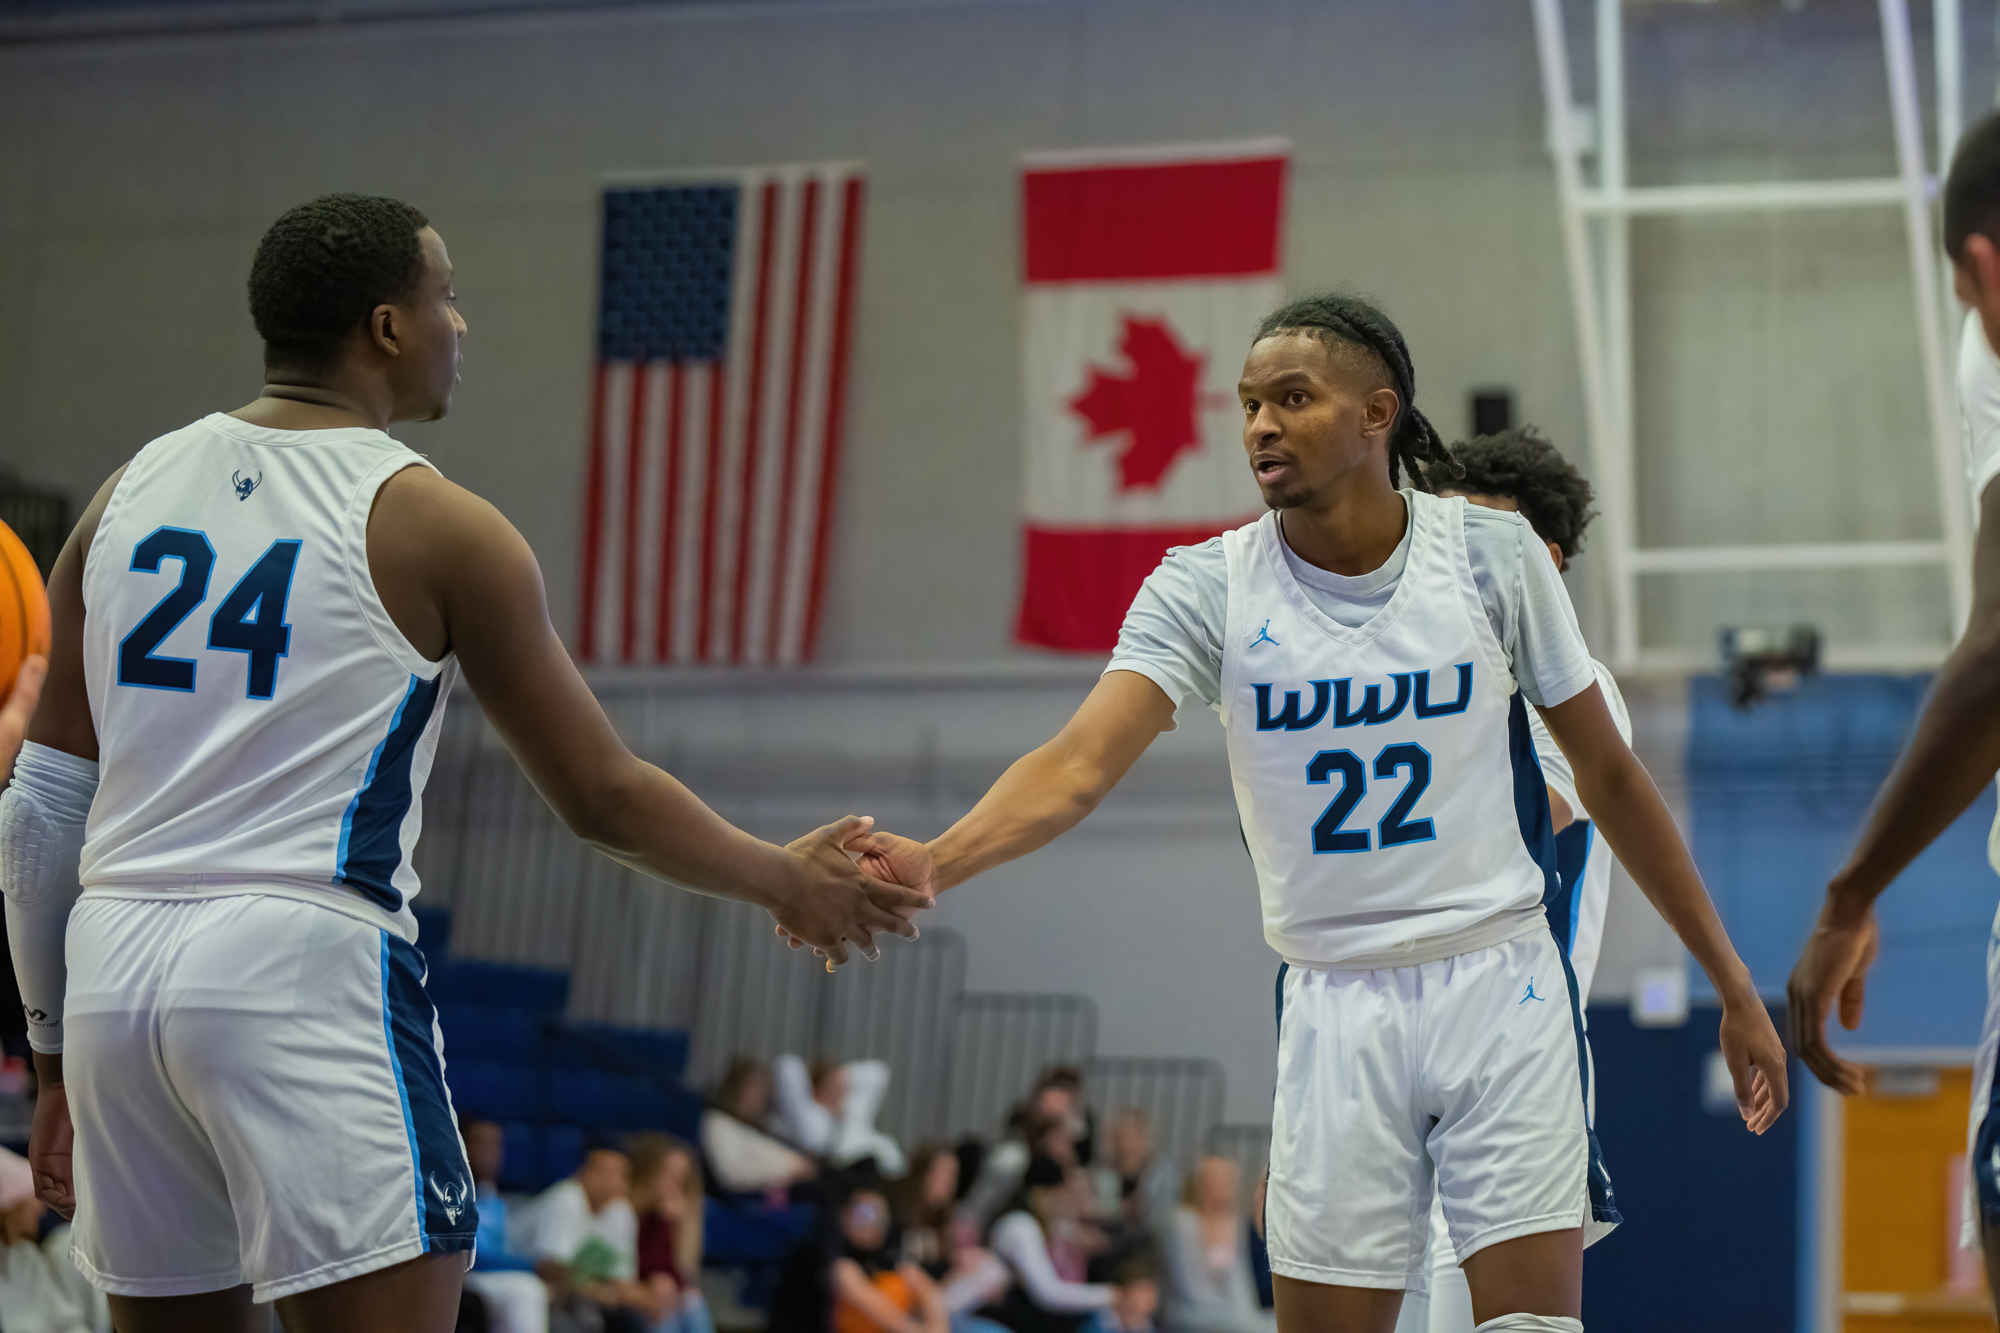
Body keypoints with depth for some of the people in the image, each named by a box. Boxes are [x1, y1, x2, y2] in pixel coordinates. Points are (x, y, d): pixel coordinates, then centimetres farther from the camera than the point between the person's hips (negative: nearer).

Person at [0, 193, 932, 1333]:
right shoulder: (431, 523, -3)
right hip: (303, 961, -6)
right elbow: (602, 796, 3)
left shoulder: (129, 493, 12)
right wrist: (787, 882, 19)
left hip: (114, 968, 6)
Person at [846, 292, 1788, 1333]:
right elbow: (1081, 763, -19)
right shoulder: (1206, 589, -5)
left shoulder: (1493, 554, -3)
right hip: (1336, 1007, 1)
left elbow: (1607, 775, 7)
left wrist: (1732, 986, 9)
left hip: (1499, 985, 0)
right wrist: (931, 860, -39)